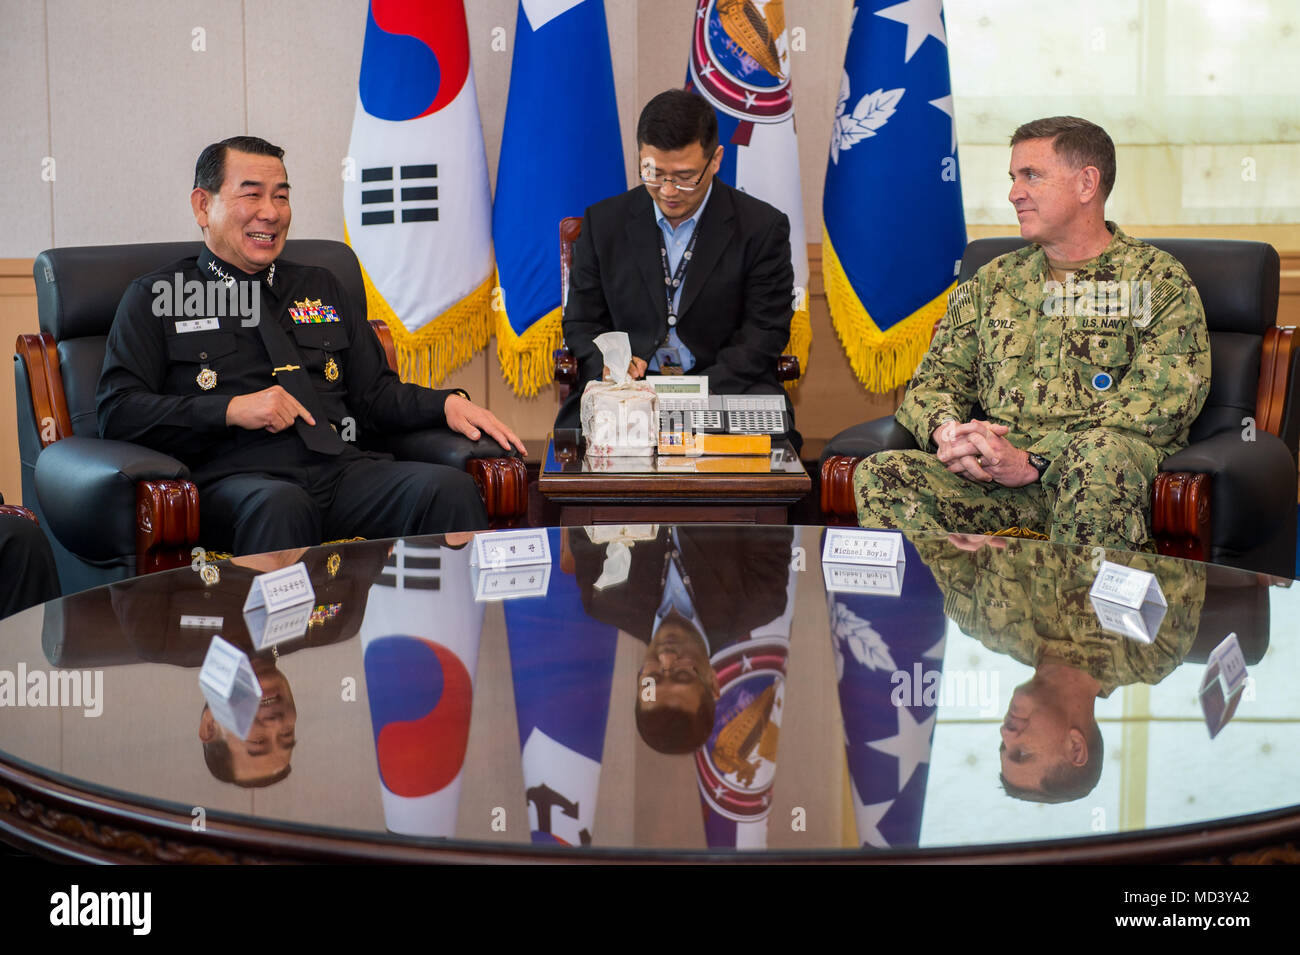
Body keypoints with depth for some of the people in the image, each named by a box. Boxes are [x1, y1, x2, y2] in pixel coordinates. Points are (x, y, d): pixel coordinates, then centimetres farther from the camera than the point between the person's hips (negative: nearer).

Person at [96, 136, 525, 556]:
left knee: (450, 489, -26)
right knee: (280, 505, -41)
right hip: (233, 478, -4)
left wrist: (446, 404, 5)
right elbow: (116, 412, 2)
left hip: (342, 469, 4)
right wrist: (232, 410, -10)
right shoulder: (156, 298, 13)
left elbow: (375, 393, 26)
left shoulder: (321, 289, 27)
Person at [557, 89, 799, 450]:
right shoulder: (603, 221, 7)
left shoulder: (763, 227, 0)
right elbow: (581, 323, 10)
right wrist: (608, 362, -14)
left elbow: (764, 334, -3)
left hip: (727, 384, 0)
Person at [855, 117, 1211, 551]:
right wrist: (946, 432, -8)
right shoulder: (993, 282, 22)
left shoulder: (1161, 282, 6)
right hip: (995, 474, 3)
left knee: (1102, 454, -40)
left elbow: (1160, 405, -6)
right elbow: (935, 379, 20)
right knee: (880, 474, -23)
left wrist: (1033, 462, -17)